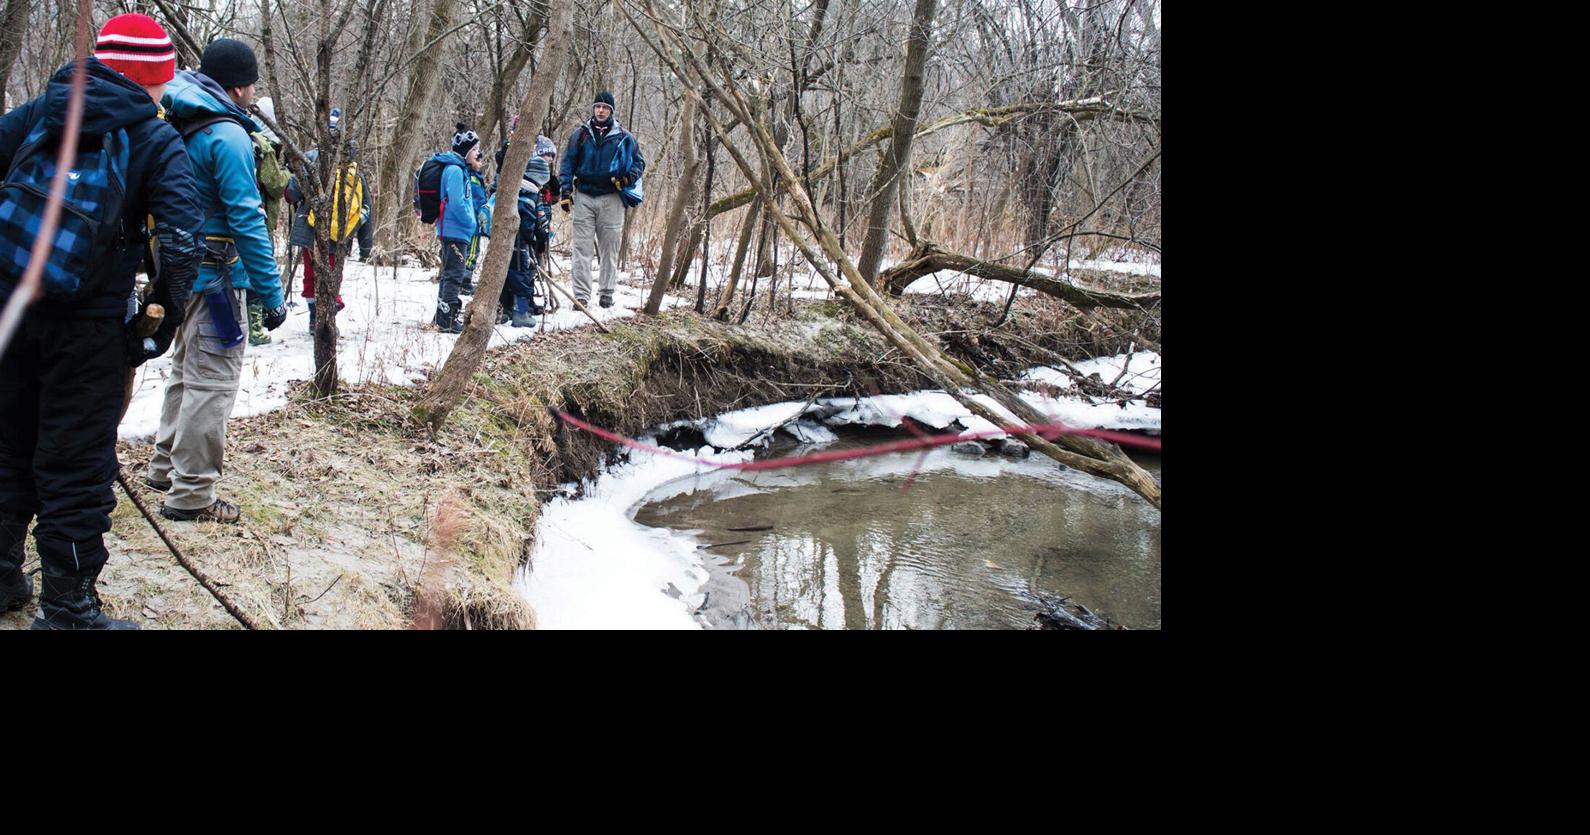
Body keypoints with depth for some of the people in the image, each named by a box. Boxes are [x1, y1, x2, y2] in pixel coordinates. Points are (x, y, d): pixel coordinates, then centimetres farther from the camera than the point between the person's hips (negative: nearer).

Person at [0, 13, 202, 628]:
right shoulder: (157, 141, -4)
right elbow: (183, 231, -15)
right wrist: (164, 314, -8)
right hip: (88, 324, -5)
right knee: (77, 463, 3)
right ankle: (67, 608, 11)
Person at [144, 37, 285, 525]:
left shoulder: (180, 125, 10)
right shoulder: (228, 135, -17)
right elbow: (246, 218, -21)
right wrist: (271, 293, -19)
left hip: (183, 269, 9)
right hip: (217, 273, -9)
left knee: (187, 369, 23)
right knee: (213, 380, -3)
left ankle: (165, 468, 34)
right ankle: (190, 494, 1)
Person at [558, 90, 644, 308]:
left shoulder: (623, 137, 5)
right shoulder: (580, 134, 7)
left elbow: (639, 162, 13)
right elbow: (567, 163, 10)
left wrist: (628, 178, -7)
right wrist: (565, 192, 1)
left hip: (611, 198, 0)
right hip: (584, 196, 0)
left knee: (610, 248, 4)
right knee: (582, 248, -3)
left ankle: (608, 293, 12)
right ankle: (581, 295, -2)